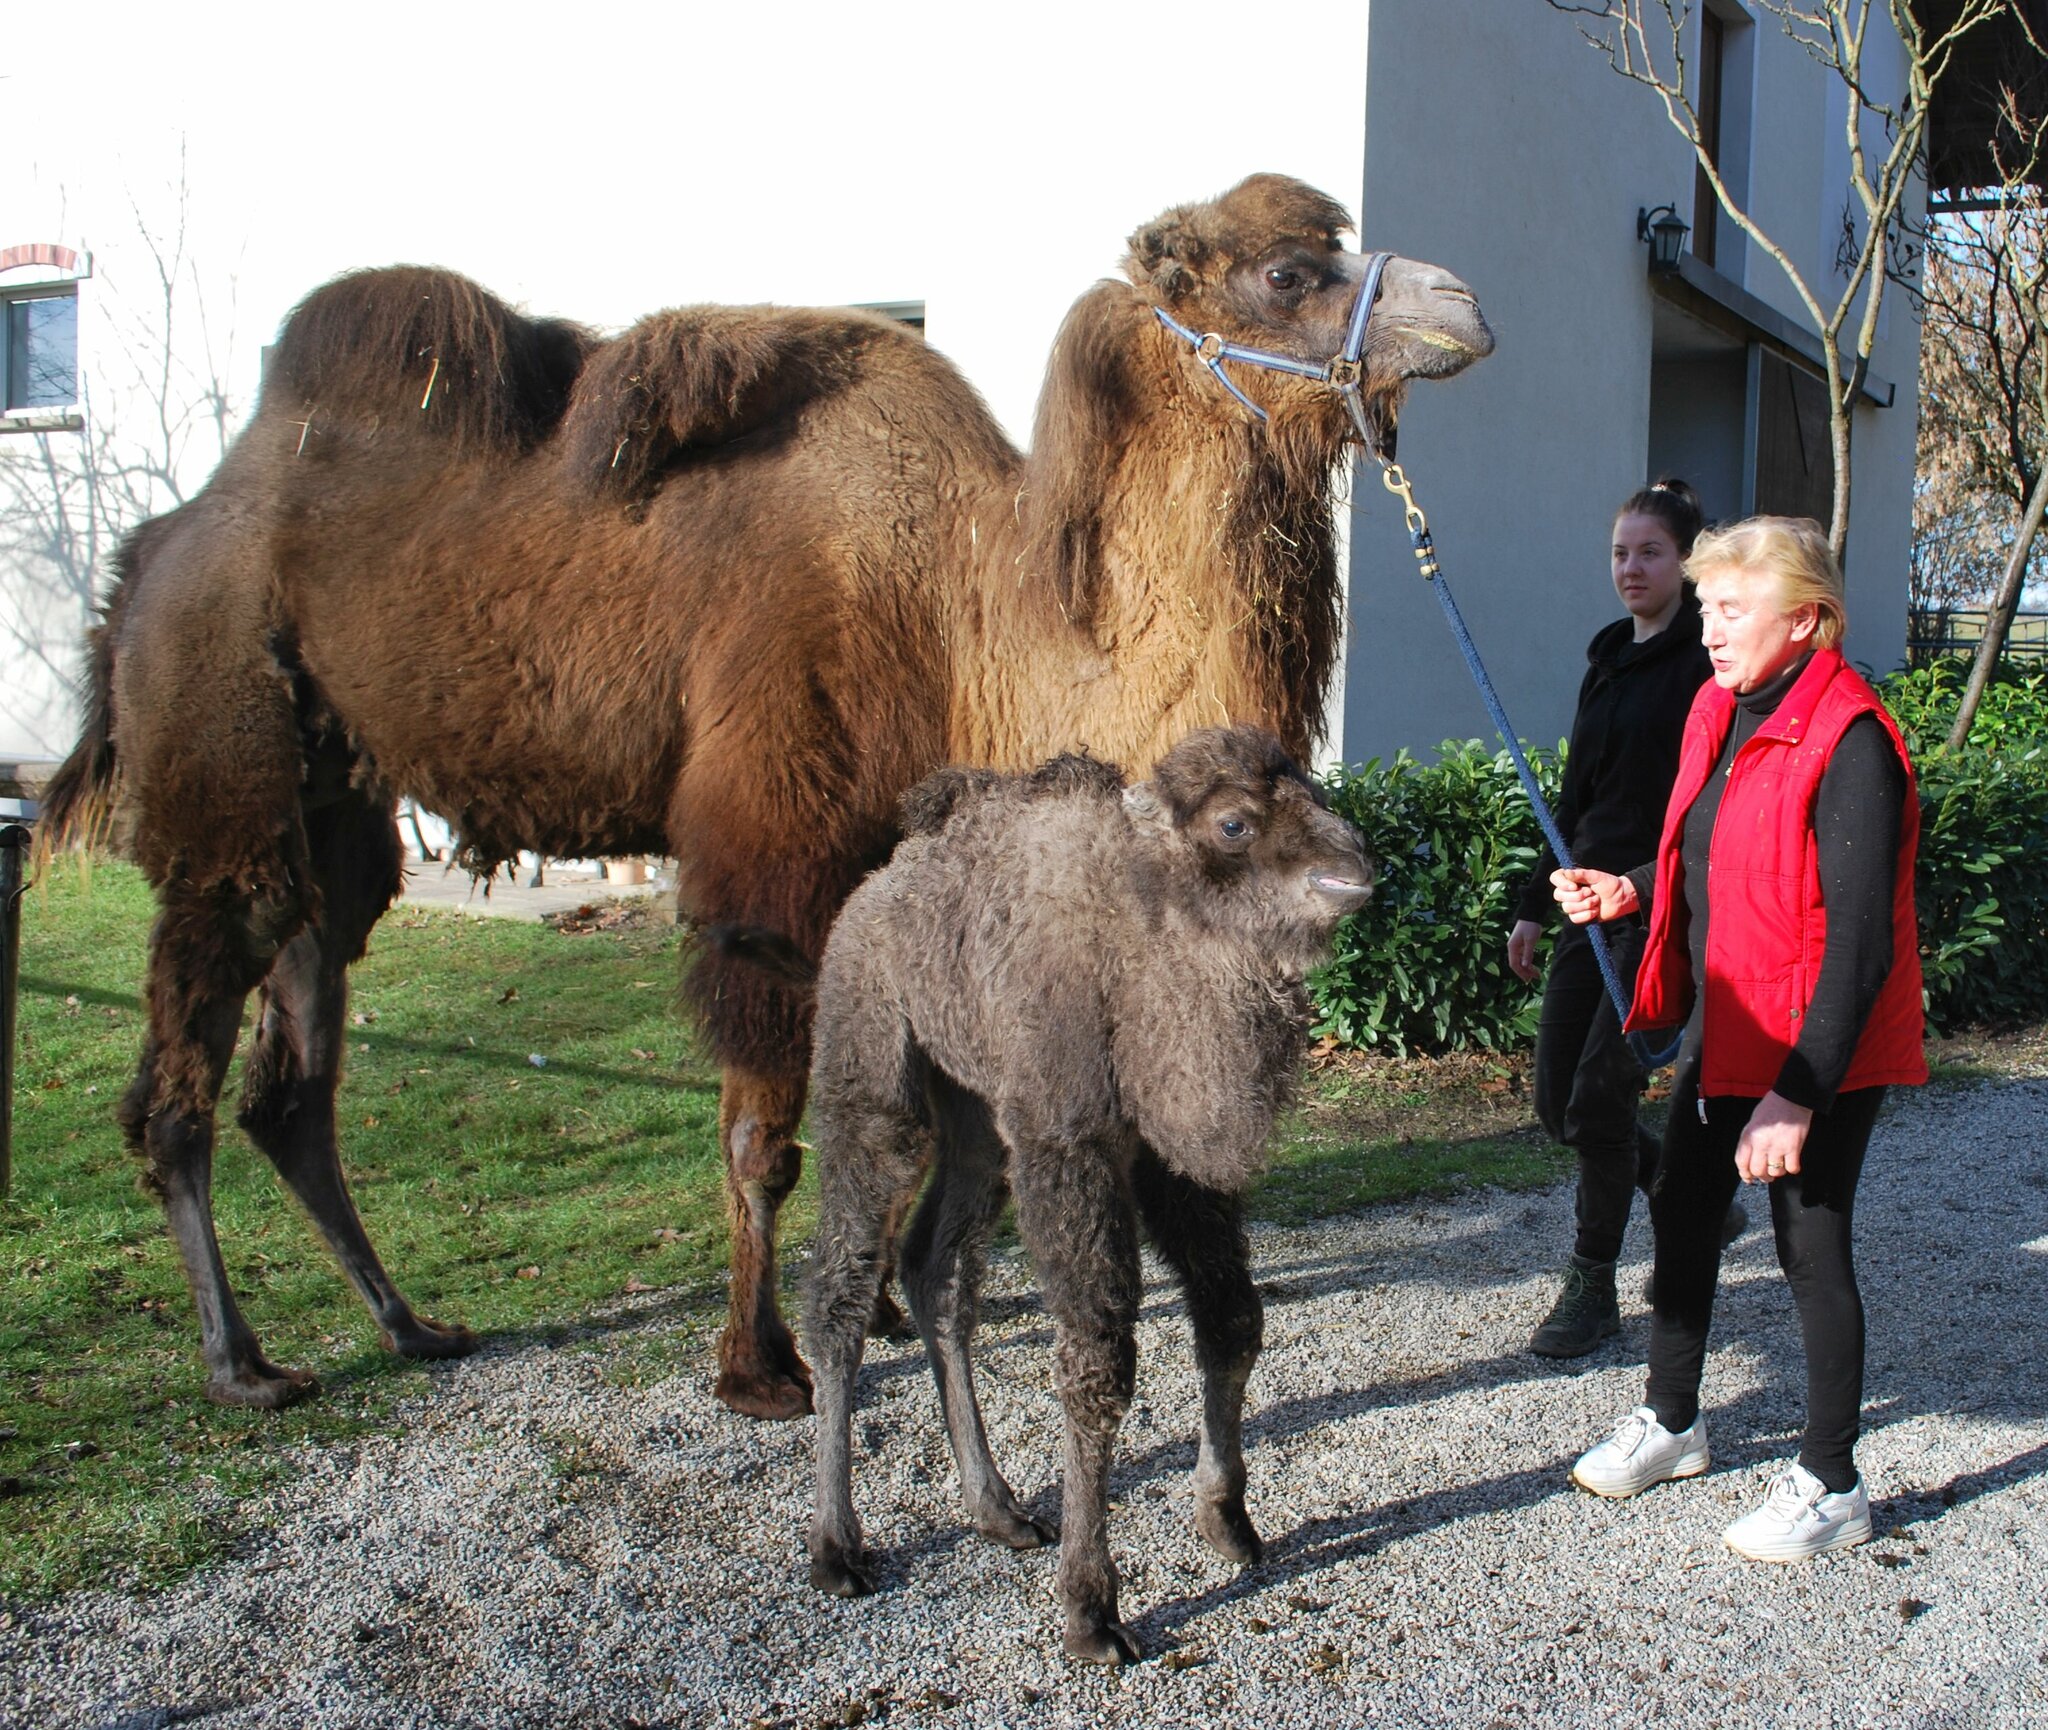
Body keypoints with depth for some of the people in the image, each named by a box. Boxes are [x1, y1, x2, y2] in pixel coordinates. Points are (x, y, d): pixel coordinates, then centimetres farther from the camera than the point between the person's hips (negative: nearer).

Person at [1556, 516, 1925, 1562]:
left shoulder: (1847, 741, -22)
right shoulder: (1720, 712, 4)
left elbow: (1859, 942, -24)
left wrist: (1798, 1095, -27)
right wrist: (1630, 892, 0)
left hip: (1819, 1051, -9)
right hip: (1721, 1031, 9)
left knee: (1811, 1248, 3)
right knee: (1682, 1211, 18)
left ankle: (1830, 1485, 21)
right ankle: (1671, 1421, 39)